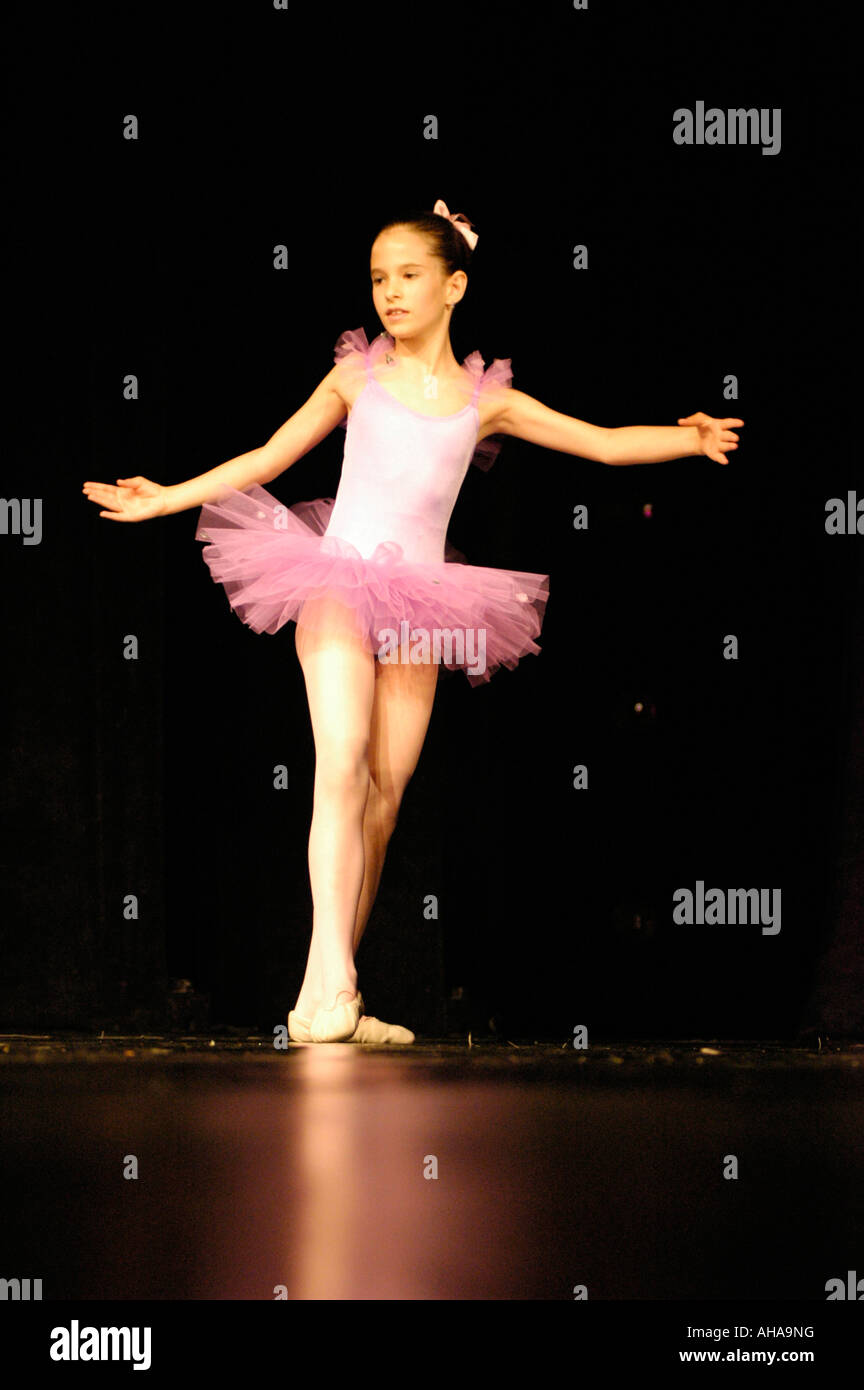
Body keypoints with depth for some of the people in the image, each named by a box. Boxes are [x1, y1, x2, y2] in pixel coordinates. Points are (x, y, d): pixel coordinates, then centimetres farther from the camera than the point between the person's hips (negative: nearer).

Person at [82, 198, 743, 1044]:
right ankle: (330, 983, -28)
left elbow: (605, 443, 10)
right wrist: (163, 499, 12)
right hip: (338, 584, -2)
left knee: (386, 790, -1)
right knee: (341, 765, -21)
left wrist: (691, 440, -4)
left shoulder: (485, 399, 9)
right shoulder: (358, 376, 8)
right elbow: (267, 459, 14)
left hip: (417, 605, 2)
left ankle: (327, 1000, 3)